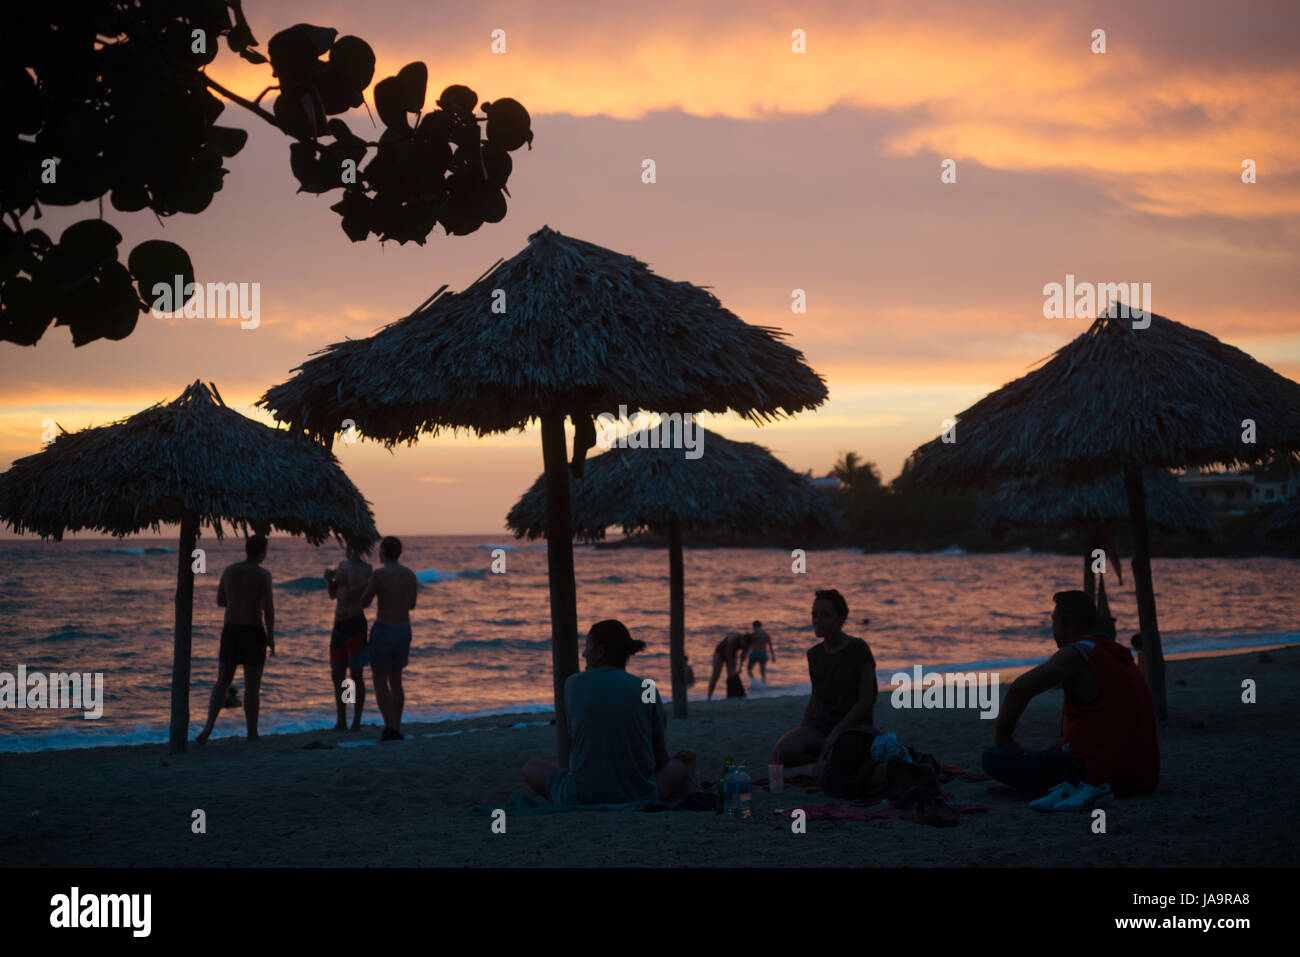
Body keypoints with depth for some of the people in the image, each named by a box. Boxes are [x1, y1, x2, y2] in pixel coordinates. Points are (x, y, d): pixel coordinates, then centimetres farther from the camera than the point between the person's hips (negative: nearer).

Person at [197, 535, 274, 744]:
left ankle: (209, 725, -7)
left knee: (222, 682, 11)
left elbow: (220, 601, 17)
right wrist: (271, 635, -15)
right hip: (253, 632, -4)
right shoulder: (262, 574, -9)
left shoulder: (229, 571, 7)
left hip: (230, 630, 4)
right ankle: (252, 733, 8)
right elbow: (268, 606, -17)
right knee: (252, 685, 3)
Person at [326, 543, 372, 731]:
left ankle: (356, 723, 2)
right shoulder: (343, 565, 15)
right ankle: (341, 722, 19)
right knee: (337, 676, 11)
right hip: (339, 624, 7)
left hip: (355, 623, -7)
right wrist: (329, 578, 1)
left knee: (356, 675, -3)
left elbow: (354, 593, -21)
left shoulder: (365, 568, -6)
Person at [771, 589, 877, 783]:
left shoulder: (858, 649, -9)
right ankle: (828, 753, 1)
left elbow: (866, 700, -12)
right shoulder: (815, 654, 11)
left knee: (822, 774, -32)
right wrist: (801, 732, 3)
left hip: (854, 725, -6)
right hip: (821, 724, 6)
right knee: (782, 754, -26)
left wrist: (836, 732, -18)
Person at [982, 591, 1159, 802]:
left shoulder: (1076, 655, -13)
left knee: (994, 758, -5)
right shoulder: (1120, 656, 16)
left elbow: (1020, 688, -26)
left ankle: (1078, 789, -16)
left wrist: (1002, 736, -11)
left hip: (1102, 775, -10)